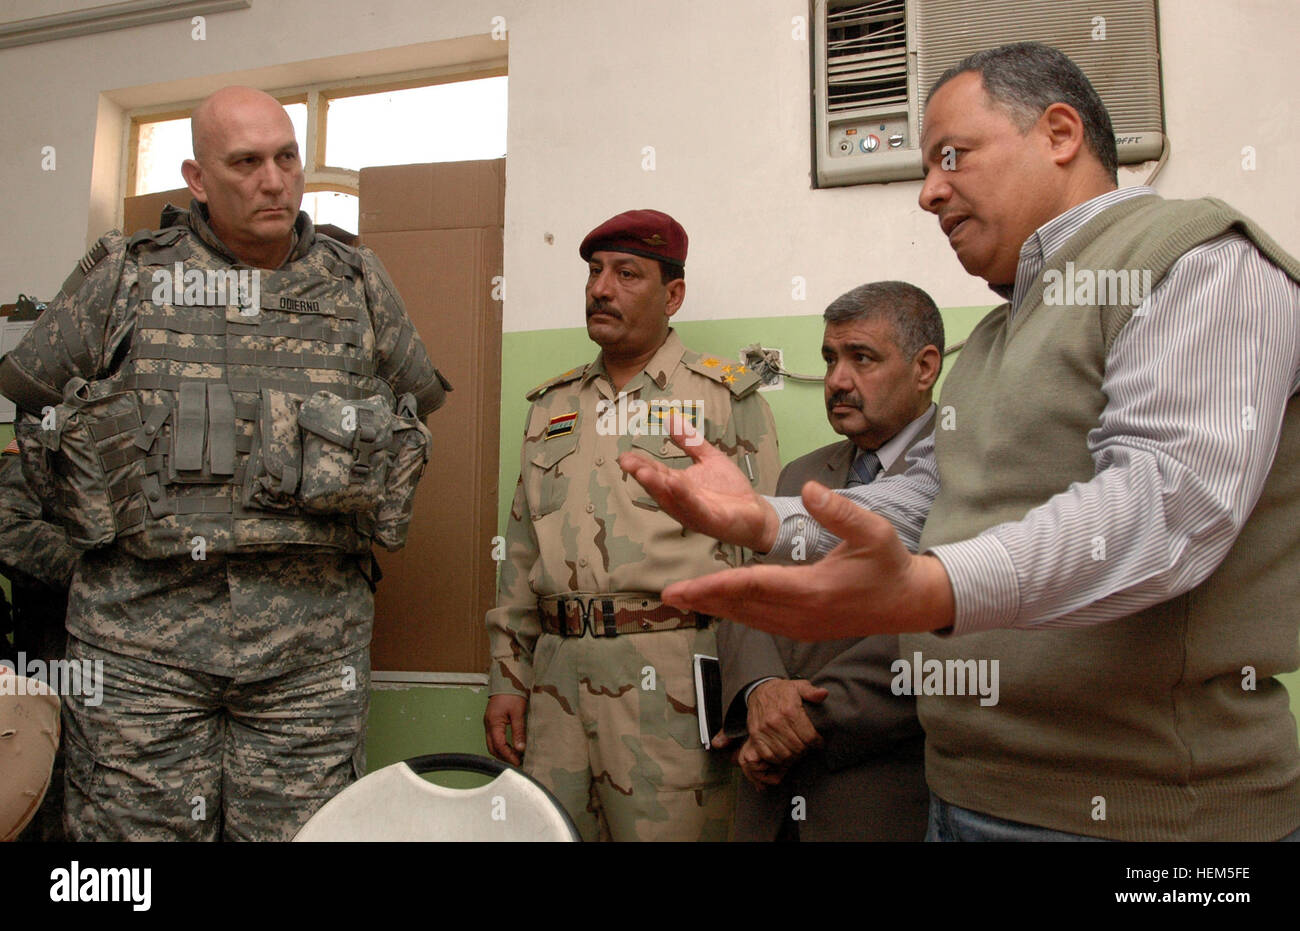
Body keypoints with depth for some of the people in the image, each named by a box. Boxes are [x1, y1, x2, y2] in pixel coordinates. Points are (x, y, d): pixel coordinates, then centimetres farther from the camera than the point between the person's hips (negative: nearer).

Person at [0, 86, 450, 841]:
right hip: (143, 628, 0)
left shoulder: (358, 287, 9)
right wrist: (95, 510, 11)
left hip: (311, 640, 1)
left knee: (298, 828, 6)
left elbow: (419, 400, 22)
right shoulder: (122, 278, 7)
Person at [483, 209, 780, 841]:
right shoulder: (552, 404, 16)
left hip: (673, 677, -4)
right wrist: (508, 675, 11)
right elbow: (522, 551, 17)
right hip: (558, 674, 5)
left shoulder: (726, 397, 1)